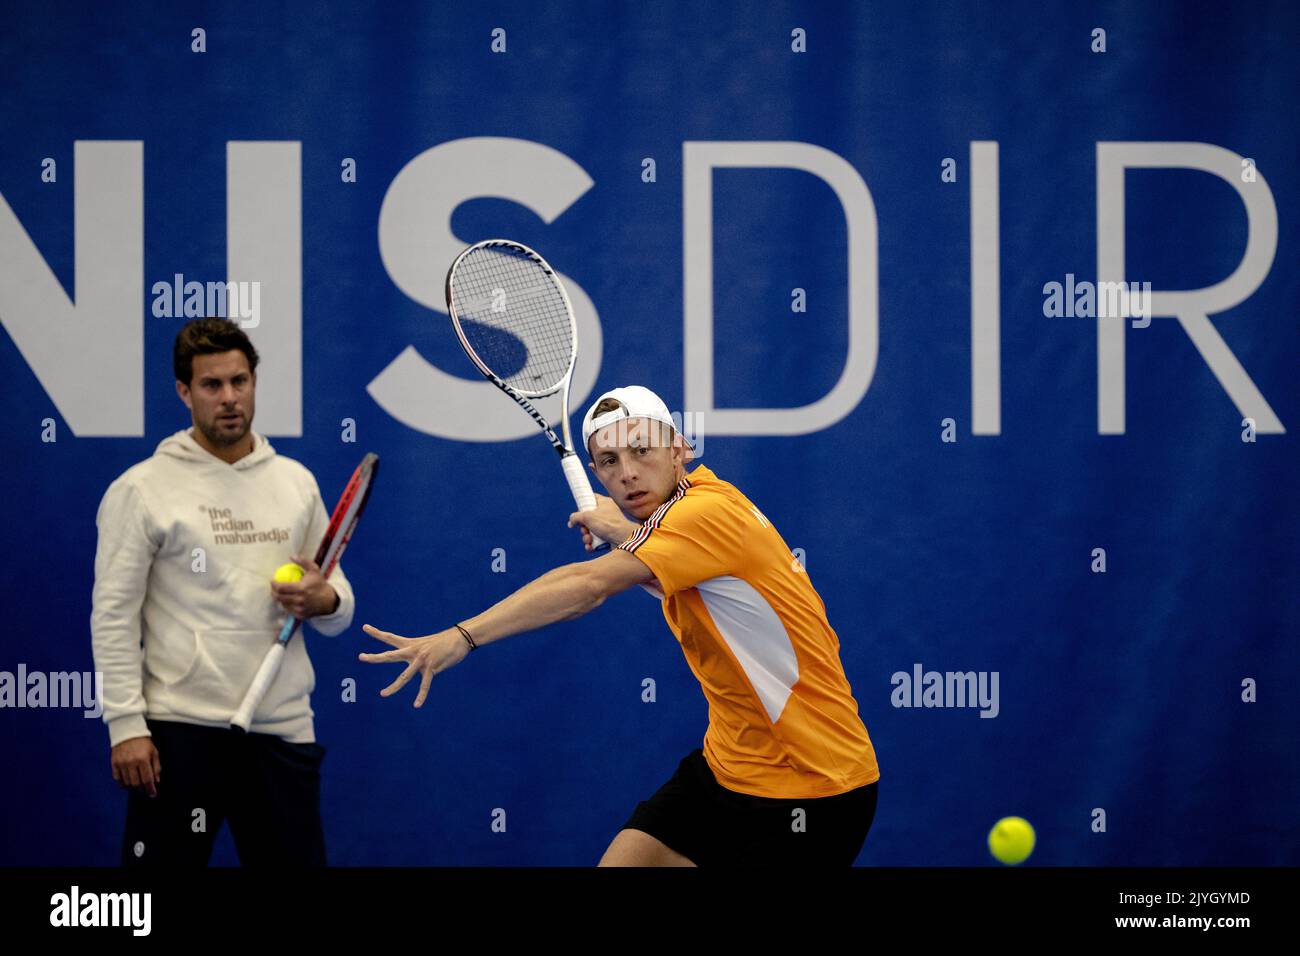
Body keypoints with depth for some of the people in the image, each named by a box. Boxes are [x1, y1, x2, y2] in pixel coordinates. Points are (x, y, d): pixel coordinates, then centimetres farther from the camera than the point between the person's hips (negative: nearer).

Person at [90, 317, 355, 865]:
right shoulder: (143, 489, -2)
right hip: (180, 732, -4)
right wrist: (126, 726, -12)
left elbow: (341, 610, 17)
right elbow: (113, 617, -5)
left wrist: (324, 601, -8)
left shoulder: (297, 482, 12)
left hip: (283, 731, 4)